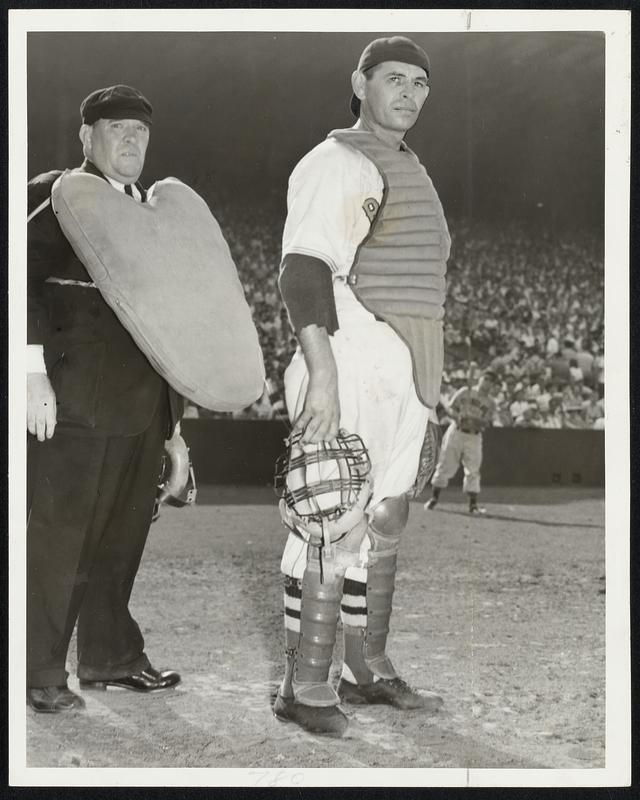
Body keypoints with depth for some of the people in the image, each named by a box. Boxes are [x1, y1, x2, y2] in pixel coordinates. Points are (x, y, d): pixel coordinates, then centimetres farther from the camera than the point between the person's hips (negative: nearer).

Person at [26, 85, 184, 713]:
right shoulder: (54, 196, -3)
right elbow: (25, 282, -11)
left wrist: (173, 404, 17)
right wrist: (33, 372, -18)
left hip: (142, 405, 7)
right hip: (74, 401, -7)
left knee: (121, 537, 13)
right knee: (56, 536, -2)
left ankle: (108, 656, 24)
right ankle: (39, 673, 6)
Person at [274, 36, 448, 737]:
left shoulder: (409, 167, 20)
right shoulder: (336, 162, -9)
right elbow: (303, 269, -19)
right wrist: (322, 371, -27)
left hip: (404, 373, 9)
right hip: (351, 365, -9)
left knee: (384, 520, 12)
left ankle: (367, 668, 21)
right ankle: (304, 686, -6)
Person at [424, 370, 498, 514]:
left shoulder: (491, 403, 7)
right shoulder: (465, 392, 4)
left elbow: (486, 422, -4)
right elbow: (450, 408, 1)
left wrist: (473, 420, -24)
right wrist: (458, 416, -20)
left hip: (474, 438, 1)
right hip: (456, 433, -1)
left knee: (473, 470, -4)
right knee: (445, 465, 1)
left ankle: (473, 504, 1)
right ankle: (434, 499, 12)